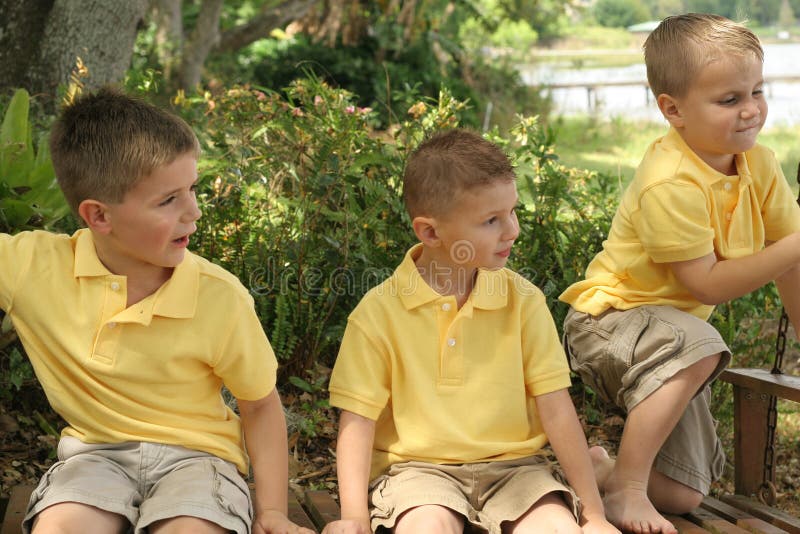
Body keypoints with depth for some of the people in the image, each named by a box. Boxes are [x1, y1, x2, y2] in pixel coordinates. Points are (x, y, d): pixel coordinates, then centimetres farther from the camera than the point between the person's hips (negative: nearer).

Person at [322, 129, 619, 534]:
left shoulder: (522, 300, -1)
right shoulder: (379, 312, -7)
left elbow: (555, 408, -2)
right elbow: (358, 419, -5)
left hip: (511, 465, 3)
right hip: (418, 466, -2)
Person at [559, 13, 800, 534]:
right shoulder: (669, 184, -28)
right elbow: (707, 284, -27)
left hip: (673, 325, 7)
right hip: (609, 318, -7)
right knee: (698, 345, -41)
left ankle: (599, 466, 29)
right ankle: (626, 486, -25)